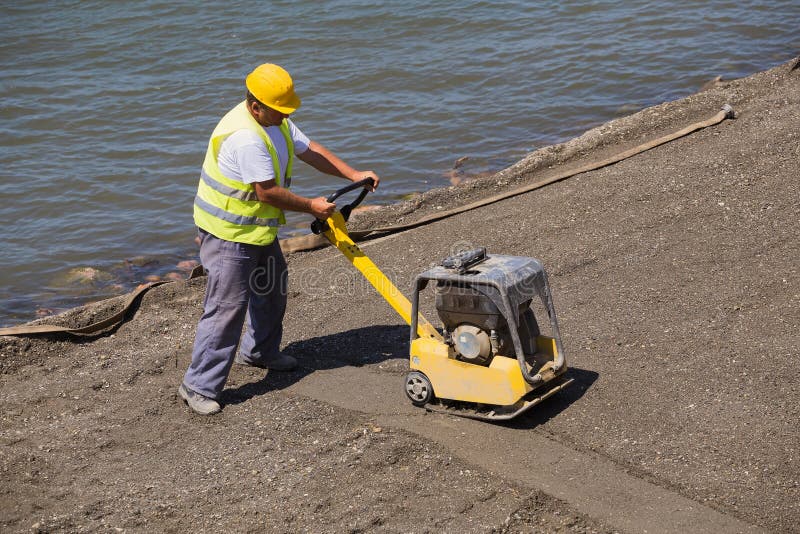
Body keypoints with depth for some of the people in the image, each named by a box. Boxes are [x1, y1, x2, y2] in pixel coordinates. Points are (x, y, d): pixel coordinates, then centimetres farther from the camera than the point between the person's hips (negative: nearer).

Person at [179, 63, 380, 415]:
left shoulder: (276, 122, 2)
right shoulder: (245, 138, -30)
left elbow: (310, 151, 10)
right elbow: (268, 192, -27)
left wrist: (354, 175, 3)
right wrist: (311, 207, -16)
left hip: (259, 228, 10)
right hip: (229, 232, -10)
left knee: (271, 289, 24)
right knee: (227, 306, -11)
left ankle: (259, 352, 46)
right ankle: (199, 386, -4)